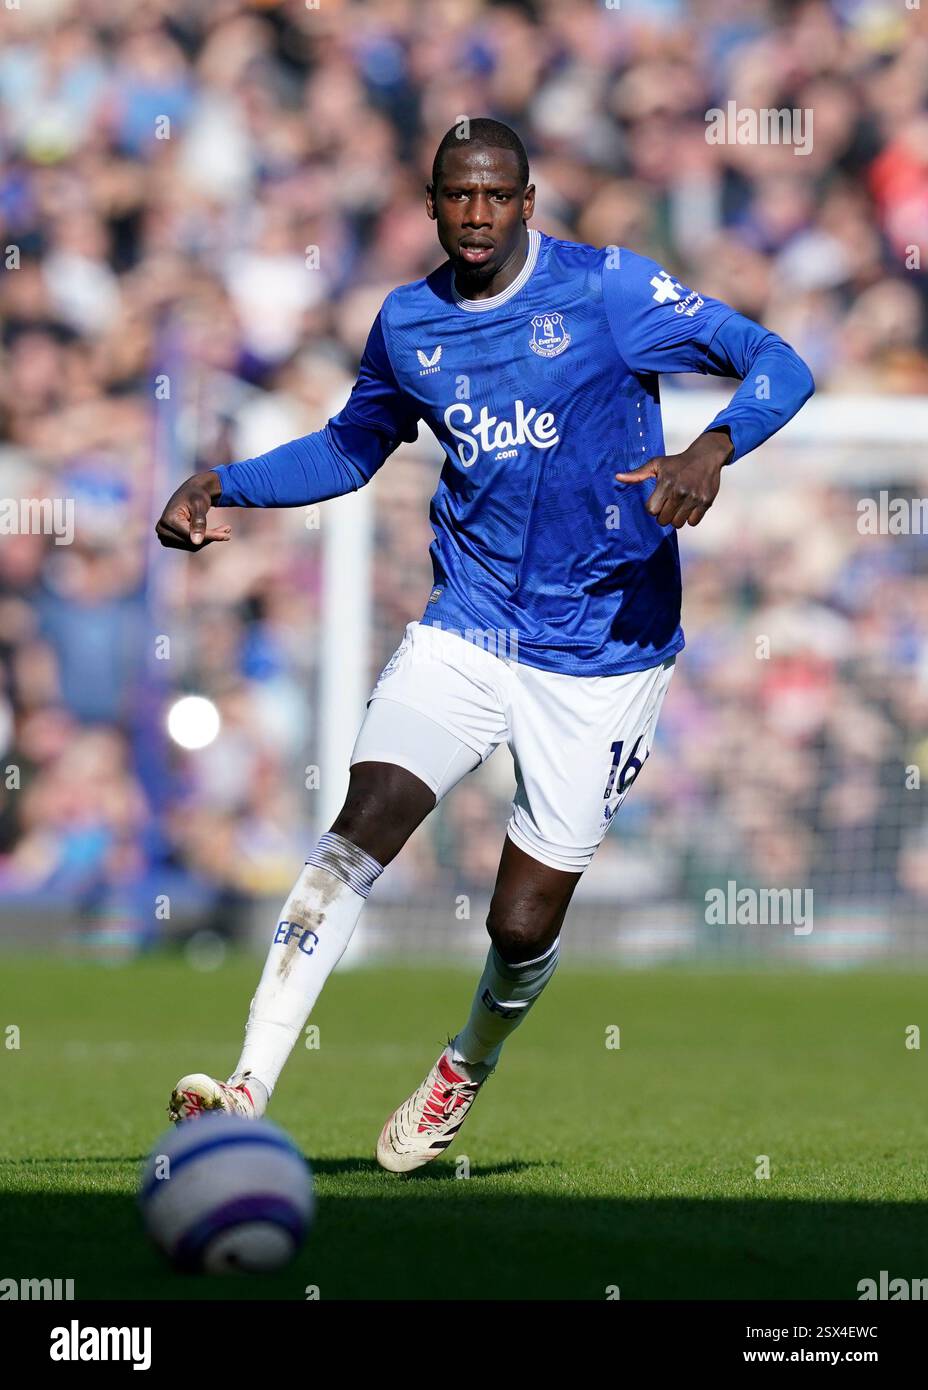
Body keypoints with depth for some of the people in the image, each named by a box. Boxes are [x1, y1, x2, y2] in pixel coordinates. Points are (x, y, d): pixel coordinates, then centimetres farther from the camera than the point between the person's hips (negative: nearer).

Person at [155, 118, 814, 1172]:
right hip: (466, 632, 3)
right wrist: (225, 484, 9)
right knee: (364, 824, -21)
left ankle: (468, 1069, 34)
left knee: (523, 928, -1)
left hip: (601, 650, -3)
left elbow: (776, 365, -9)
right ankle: (249, 1093, -24)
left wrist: (713, 448, -29)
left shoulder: (607, 290, -8)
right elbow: (351, 448, 24)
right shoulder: (406, 324, 6)